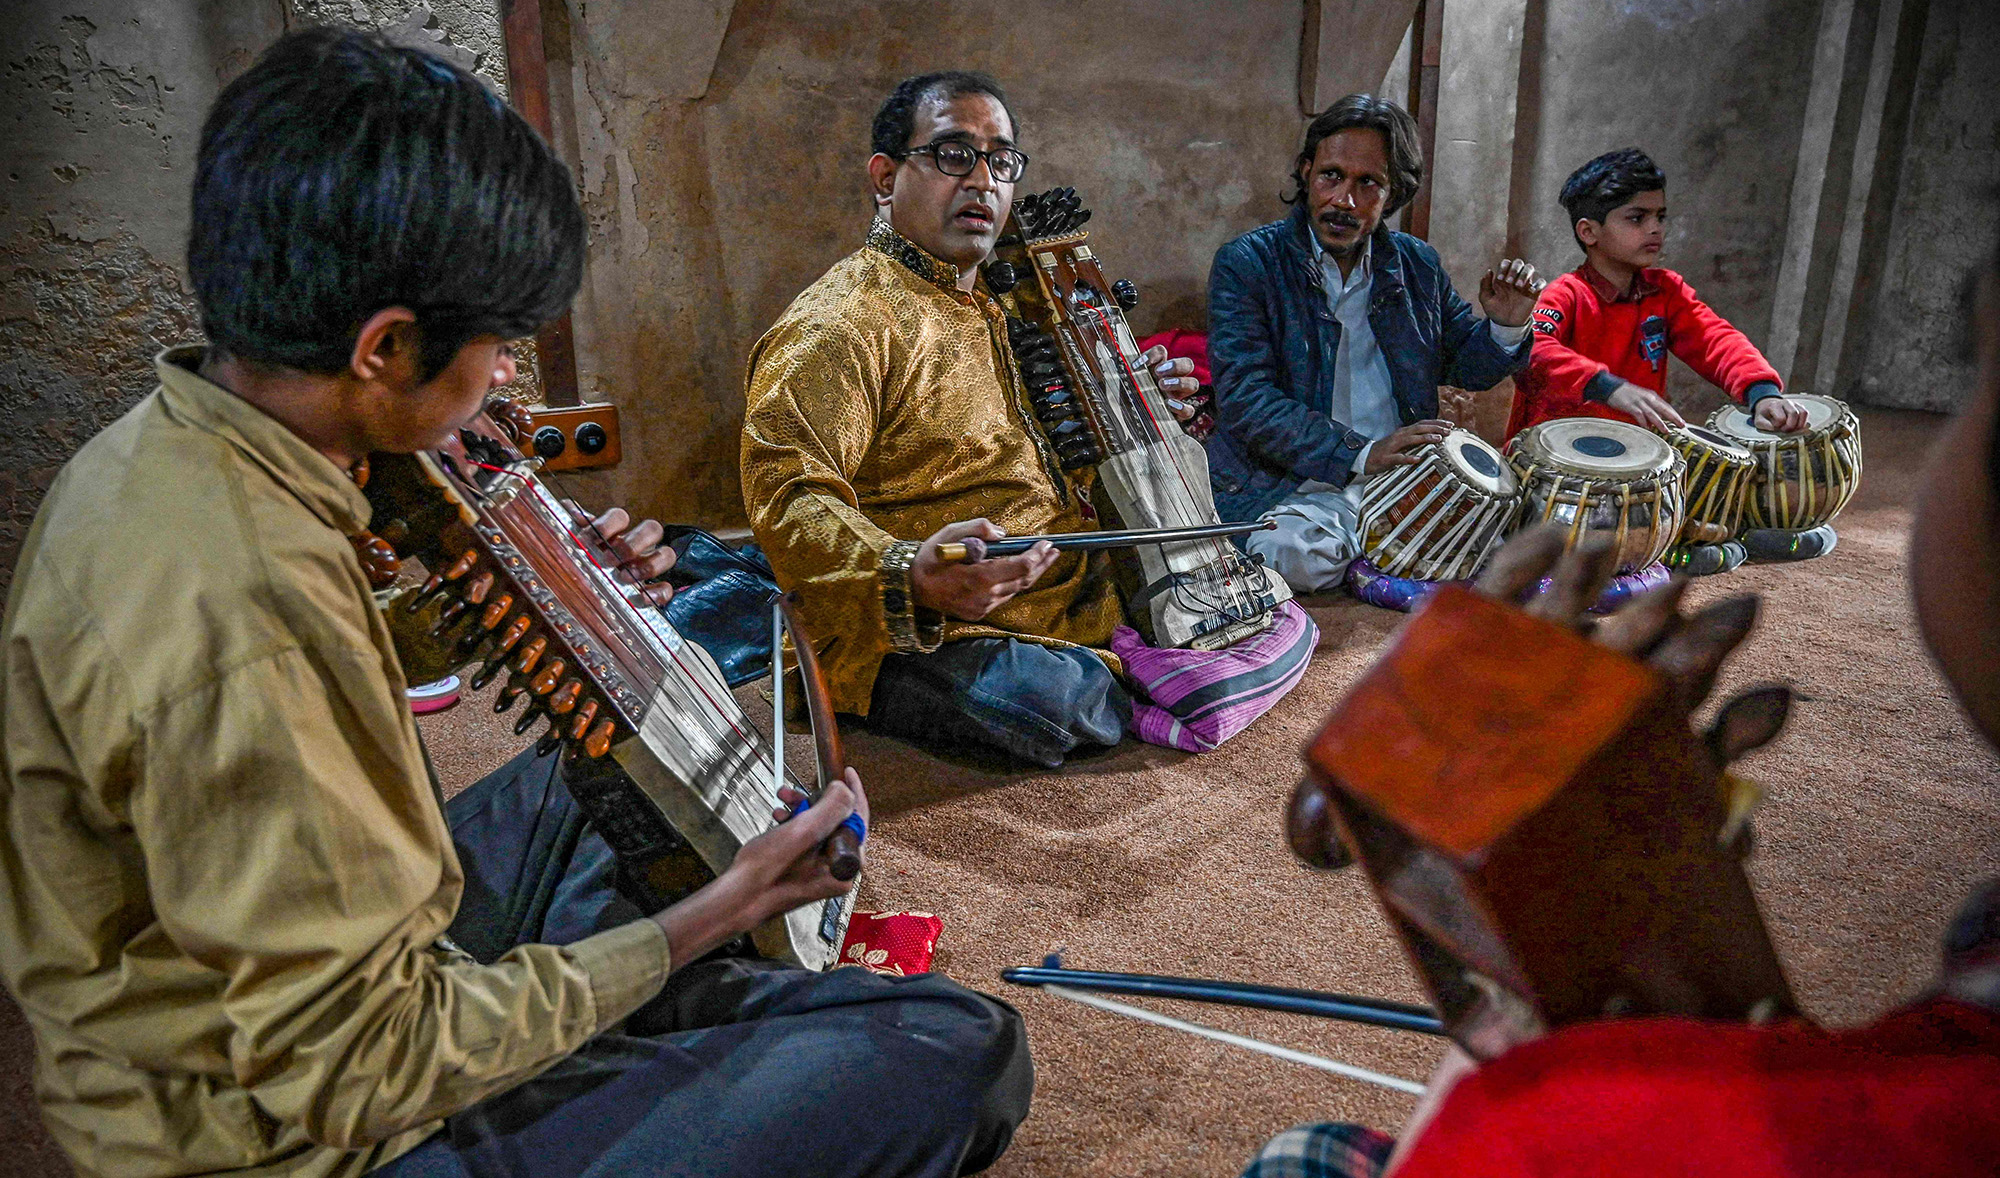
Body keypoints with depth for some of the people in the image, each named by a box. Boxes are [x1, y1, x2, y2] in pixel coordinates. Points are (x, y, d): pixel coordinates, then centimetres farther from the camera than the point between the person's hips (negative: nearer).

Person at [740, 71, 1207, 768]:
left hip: (1077, 600, 8)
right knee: (1057, 698, -35)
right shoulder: (837, 326, -12)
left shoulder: (989, 311, 20)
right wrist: (910, 577, -41)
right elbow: (787, 498, -24)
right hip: (917, 639, -8)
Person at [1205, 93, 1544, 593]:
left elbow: (1464, 365, 21)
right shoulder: (1245, 264, -6)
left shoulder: (1417, 265, 10)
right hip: (1292, 483, -4)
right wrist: (1361, 454, -25)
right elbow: (1246, 401, -16)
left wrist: (1505, 327, -4)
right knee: (1296, 556, -33)